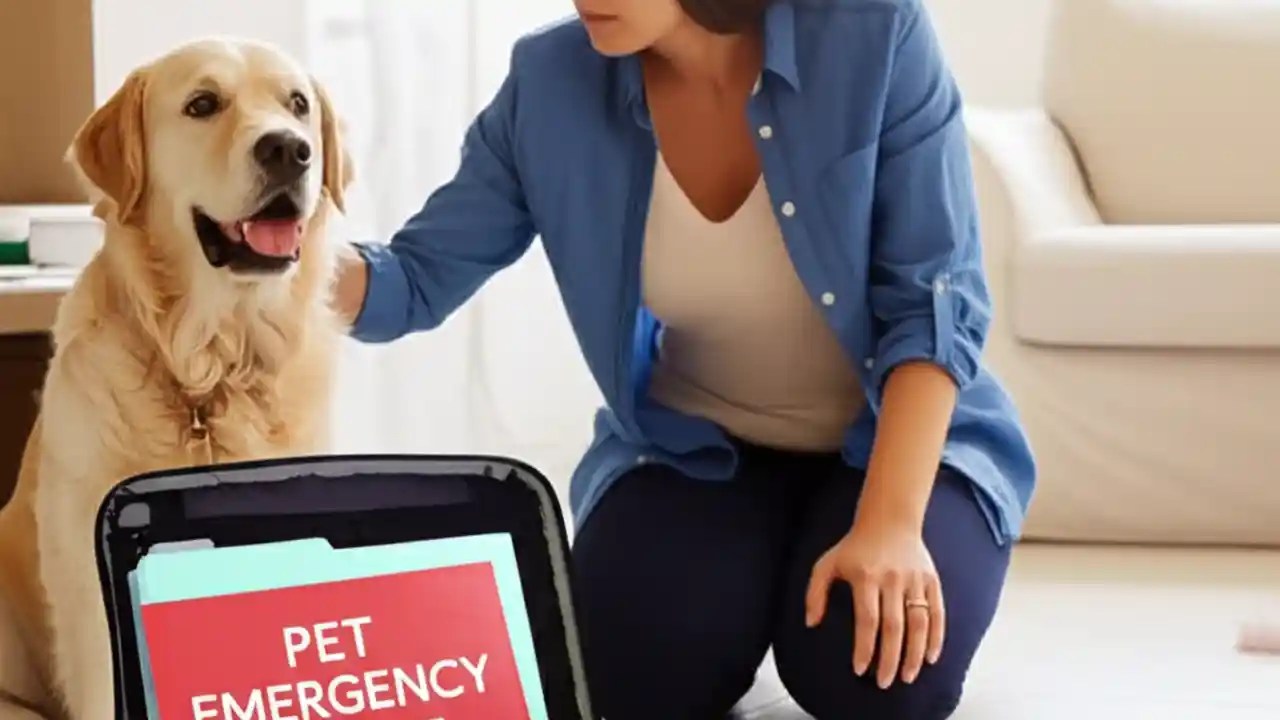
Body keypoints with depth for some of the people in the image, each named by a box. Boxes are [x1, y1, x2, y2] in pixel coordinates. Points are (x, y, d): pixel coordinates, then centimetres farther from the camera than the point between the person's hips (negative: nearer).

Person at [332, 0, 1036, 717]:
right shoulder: (553, 82, -14)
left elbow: (933, 298, -21)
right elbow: (419, 279, -9)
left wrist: (890, 522, -31)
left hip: (892, 436, -2)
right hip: (696, 444, 2)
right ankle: (748, 586, 11)